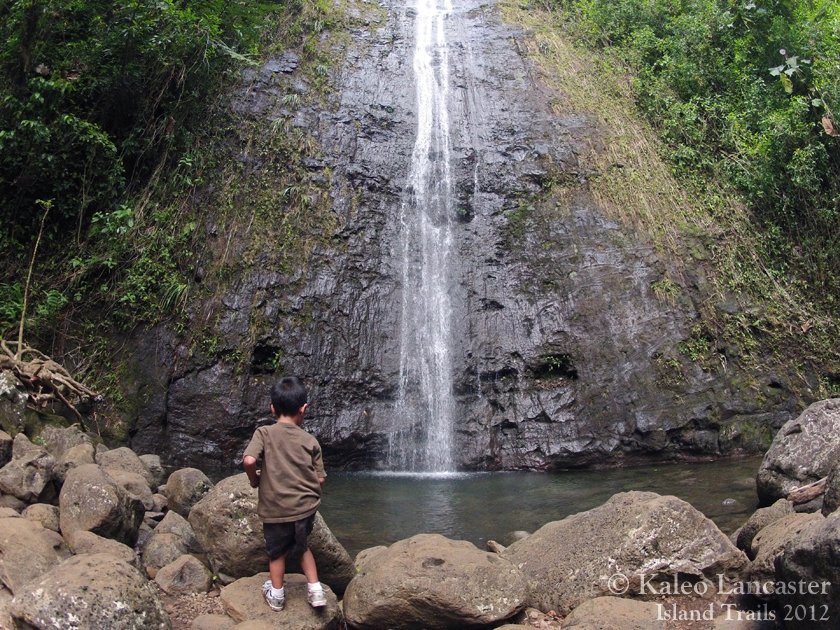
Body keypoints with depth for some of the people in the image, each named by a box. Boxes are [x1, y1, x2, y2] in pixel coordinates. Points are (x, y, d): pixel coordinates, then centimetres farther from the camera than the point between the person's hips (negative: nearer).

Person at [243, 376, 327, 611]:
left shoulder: (264, 433, -9)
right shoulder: (310, 441, -4)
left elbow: (249, 460, -25)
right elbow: (320, 479, -3)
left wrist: (254, 479, -5)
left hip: (276, 509, -2)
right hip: (306, 507, 2)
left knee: (277, 551, 21)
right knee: (301, 546, 27)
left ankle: (276, 595, 39)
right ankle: (315, 590, 25)